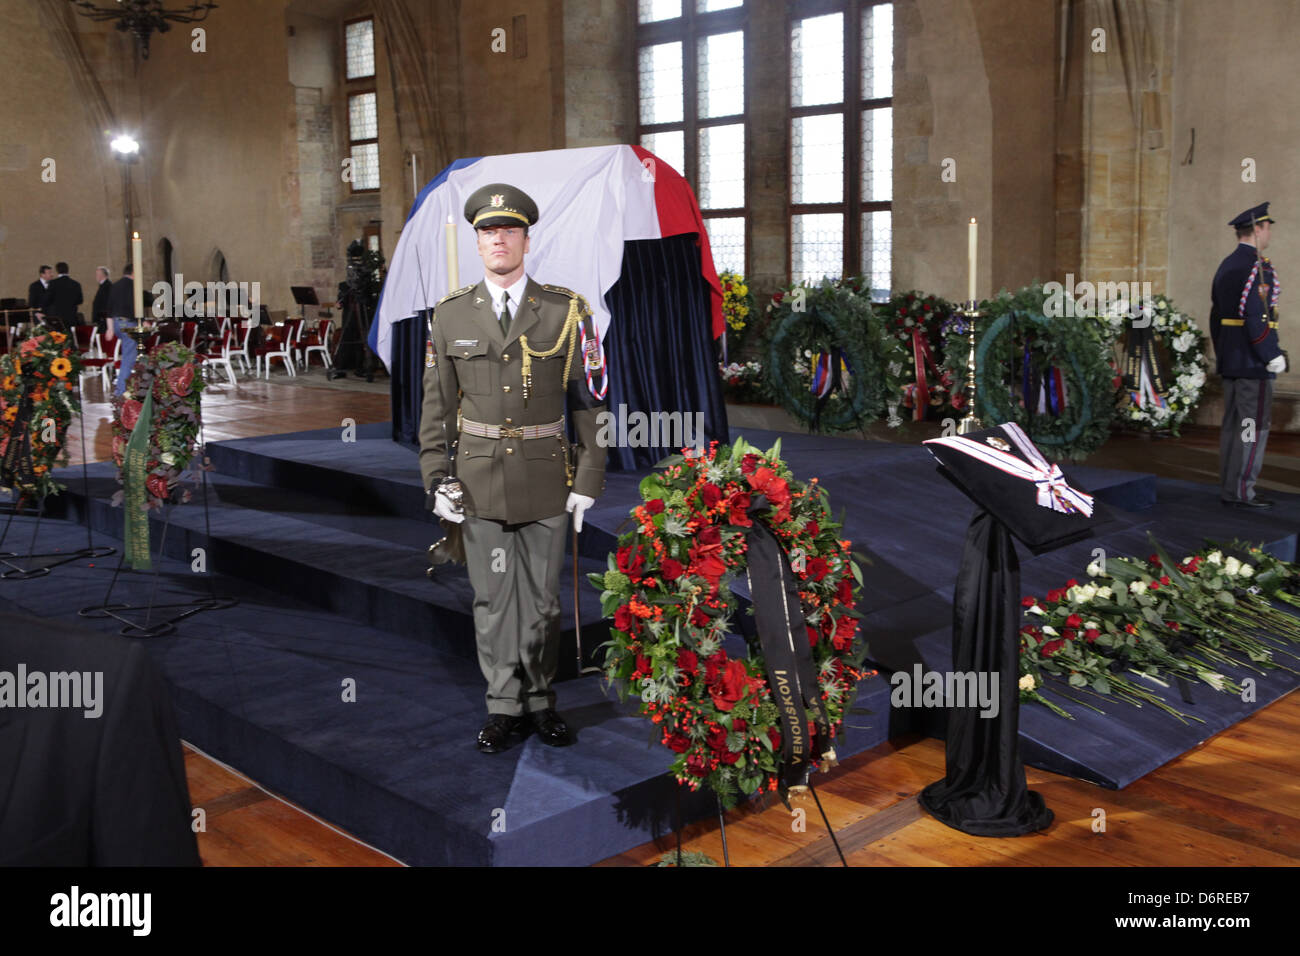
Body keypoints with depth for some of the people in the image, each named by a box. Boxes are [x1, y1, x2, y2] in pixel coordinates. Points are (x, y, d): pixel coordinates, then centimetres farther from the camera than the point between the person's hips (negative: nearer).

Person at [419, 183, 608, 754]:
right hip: (479, 479, 1)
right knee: (492, 598, 7)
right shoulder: (450, 316, 3)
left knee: (542, 596, 8)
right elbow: (436, 405, 7)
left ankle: (540, 701, 24)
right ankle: (504, 707, 20)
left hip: (545, 478, -1)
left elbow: (589, 400, 0)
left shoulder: (566, 311, -2)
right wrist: (437, 480, 0)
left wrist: (588, 480, -4)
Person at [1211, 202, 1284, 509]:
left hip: (1230, 359, 9)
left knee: (1233, 423, 12)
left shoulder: (1225, 265, 13)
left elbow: (1216, 315, 17)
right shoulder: (1257, 267, -15)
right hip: (1253, 361, -9)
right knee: (1254, 425, -4)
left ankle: (1228, 488, 16)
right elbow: (1255, 316, -22)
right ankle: (1241, 492, -2)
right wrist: (1273, 356, -18)